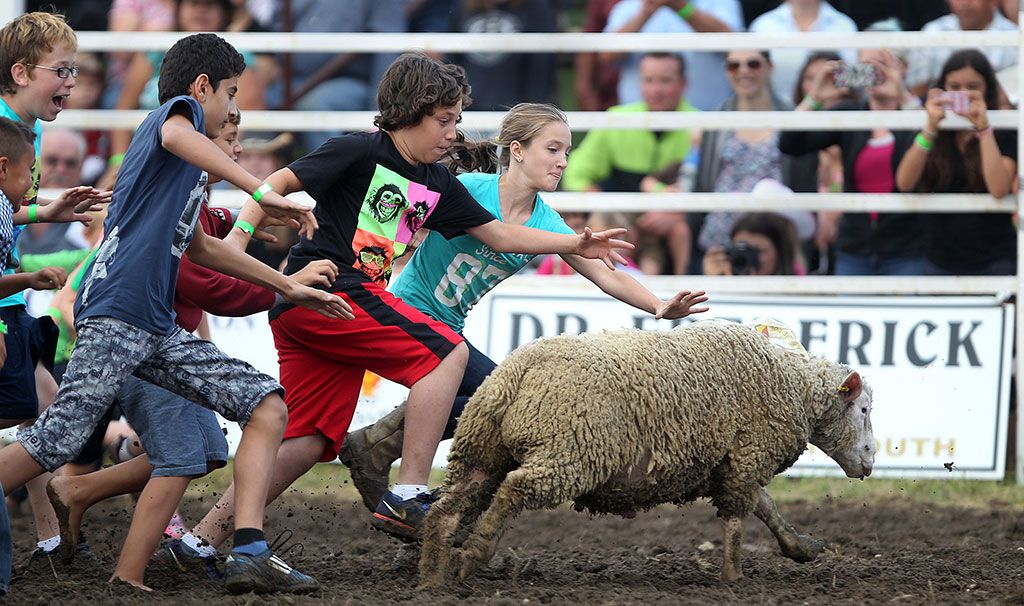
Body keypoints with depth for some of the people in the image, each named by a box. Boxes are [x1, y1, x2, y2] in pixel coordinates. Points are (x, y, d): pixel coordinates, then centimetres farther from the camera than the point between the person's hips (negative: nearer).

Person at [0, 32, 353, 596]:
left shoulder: (190, 167, 29)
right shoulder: (179, 109, 2)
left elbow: (199, 248, 43)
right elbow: (176, 136, -25)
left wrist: (288, 287, 43)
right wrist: (262, 193, -30)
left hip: (159, 331, 10)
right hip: (115, 315, -10)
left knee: (266, 406, -1)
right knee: (53, 445, -16)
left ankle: (249, 554, -12)